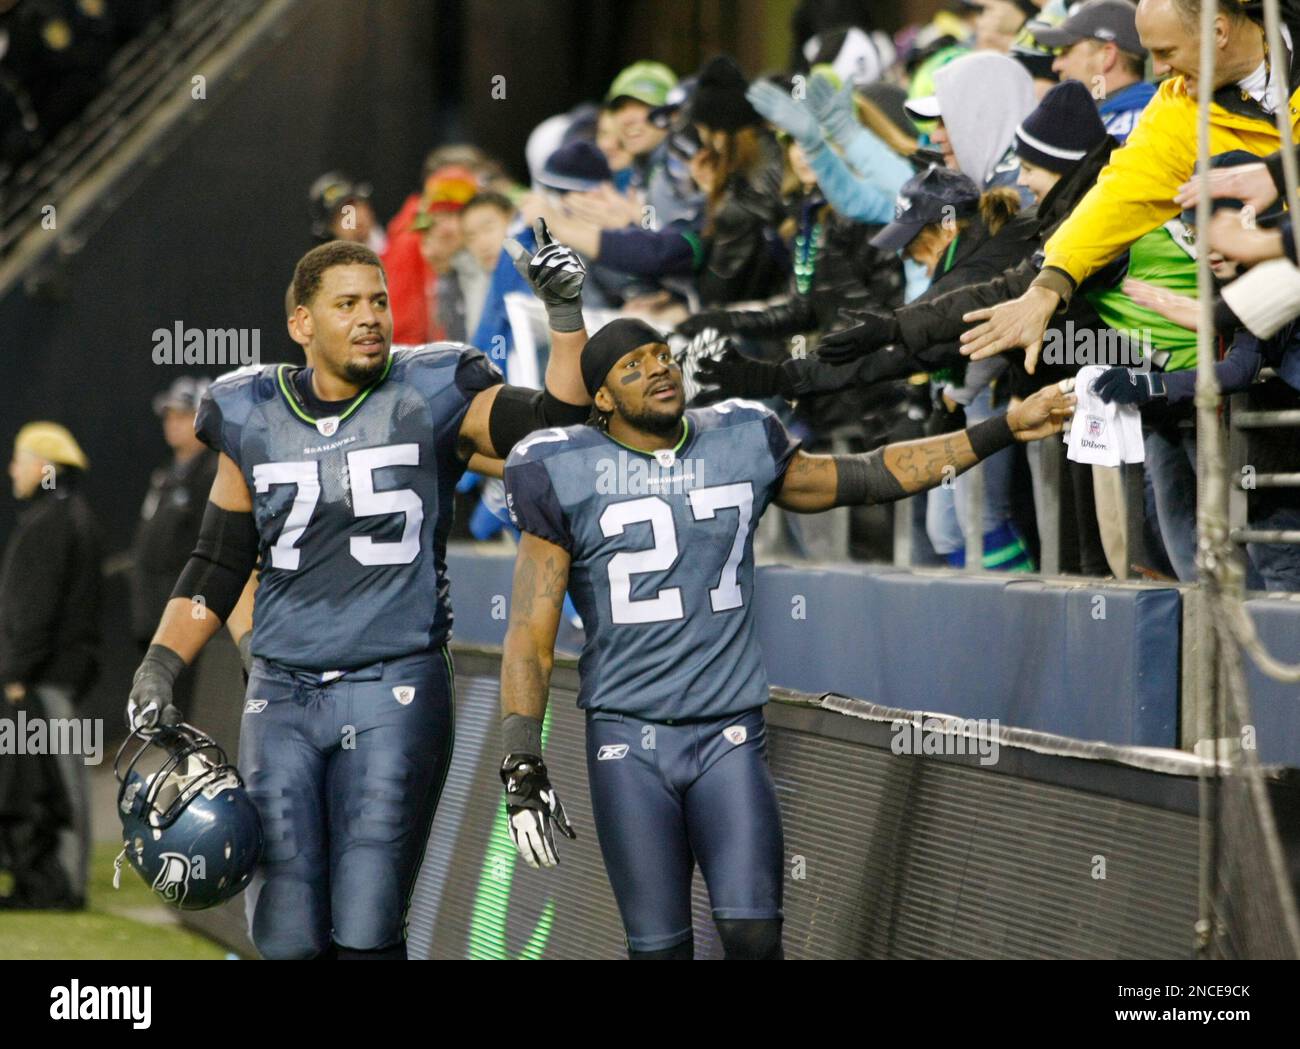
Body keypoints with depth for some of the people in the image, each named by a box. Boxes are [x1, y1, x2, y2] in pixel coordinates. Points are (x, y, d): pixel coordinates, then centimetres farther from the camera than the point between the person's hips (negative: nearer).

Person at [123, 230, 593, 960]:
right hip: (281, 697, 3)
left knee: (366, 933, -7)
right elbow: (216, 570, 14)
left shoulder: (431, 400, 0)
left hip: (395, 692, -3)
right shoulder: (253, 421, 8)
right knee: (287, 938, 2)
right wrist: (160, 667, 5)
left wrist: (566, 312, -22)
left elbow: (557, 422, -12)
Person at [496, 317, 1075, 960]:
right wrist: (522, 768, -12)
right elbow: (531, 632, -3)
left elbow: (865, 478, 18)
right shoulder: (570, 474, -2)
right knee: (659, 947, -2)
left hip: (729, 735, 2)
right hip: (627, 739, -2)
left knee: (753, 935, -10)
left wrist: (1005, 429, 14)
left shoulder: (741, 444, 7)